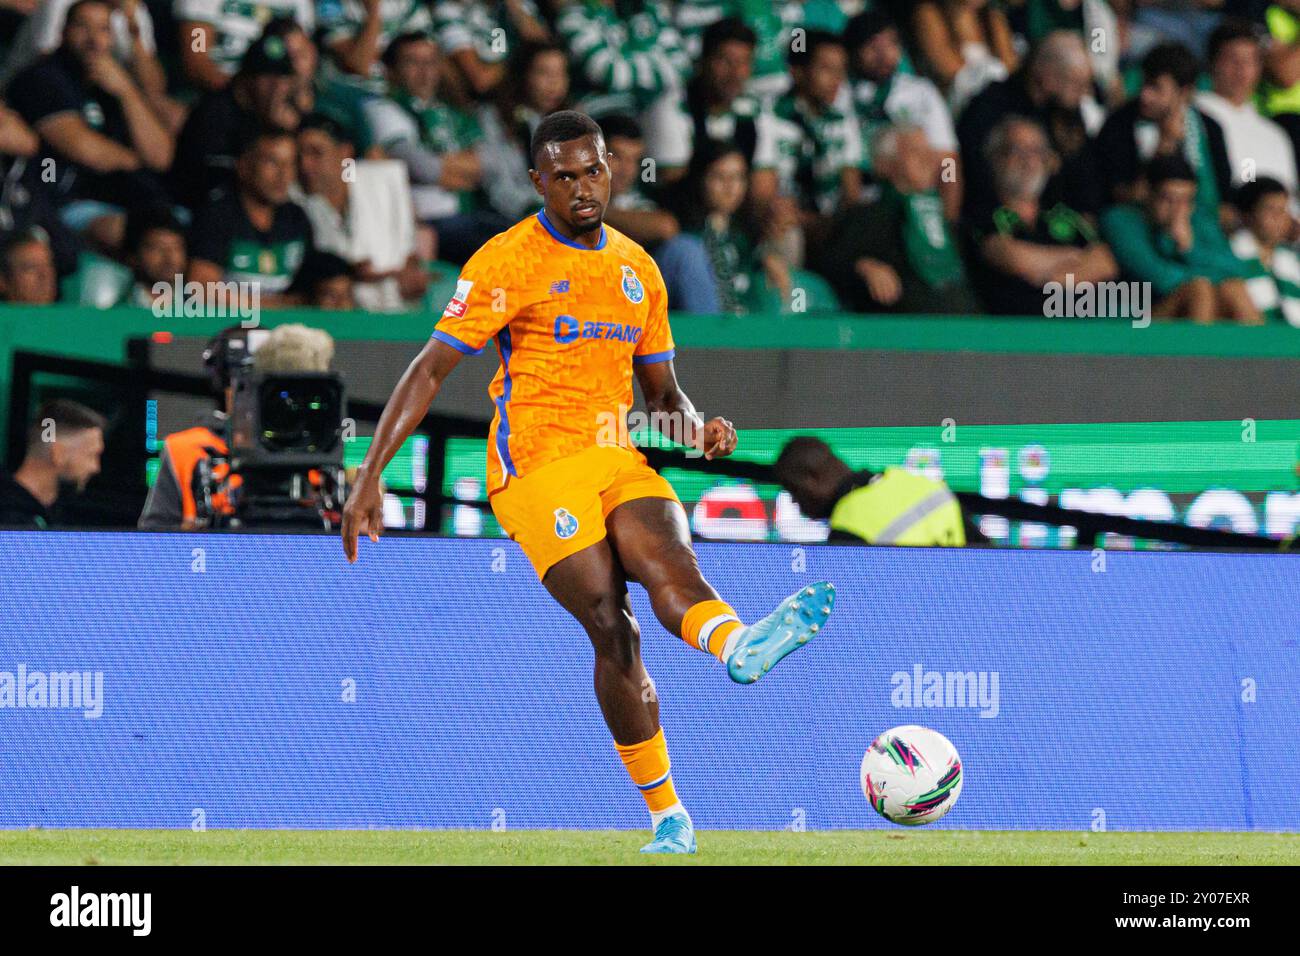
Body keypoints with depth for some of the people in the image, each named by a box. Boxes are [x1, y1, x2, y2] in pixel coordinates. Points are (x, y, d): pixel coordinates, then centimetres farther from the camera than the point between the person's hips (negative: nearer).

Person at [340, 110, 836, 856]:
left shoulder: (639, 269, 17)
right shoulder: (508, 262, 0)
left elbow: (662, 389, 25)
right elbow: (431, 370, -2)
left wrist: (695, 429, 1)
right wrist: (370, 476, -9)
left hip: (619, 457, 4)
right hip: (536, 465, -4)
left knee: (668, 560, -28)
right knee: (611, 623, -18)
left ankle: (742, 646, -59)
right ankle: (667, 816, -19)